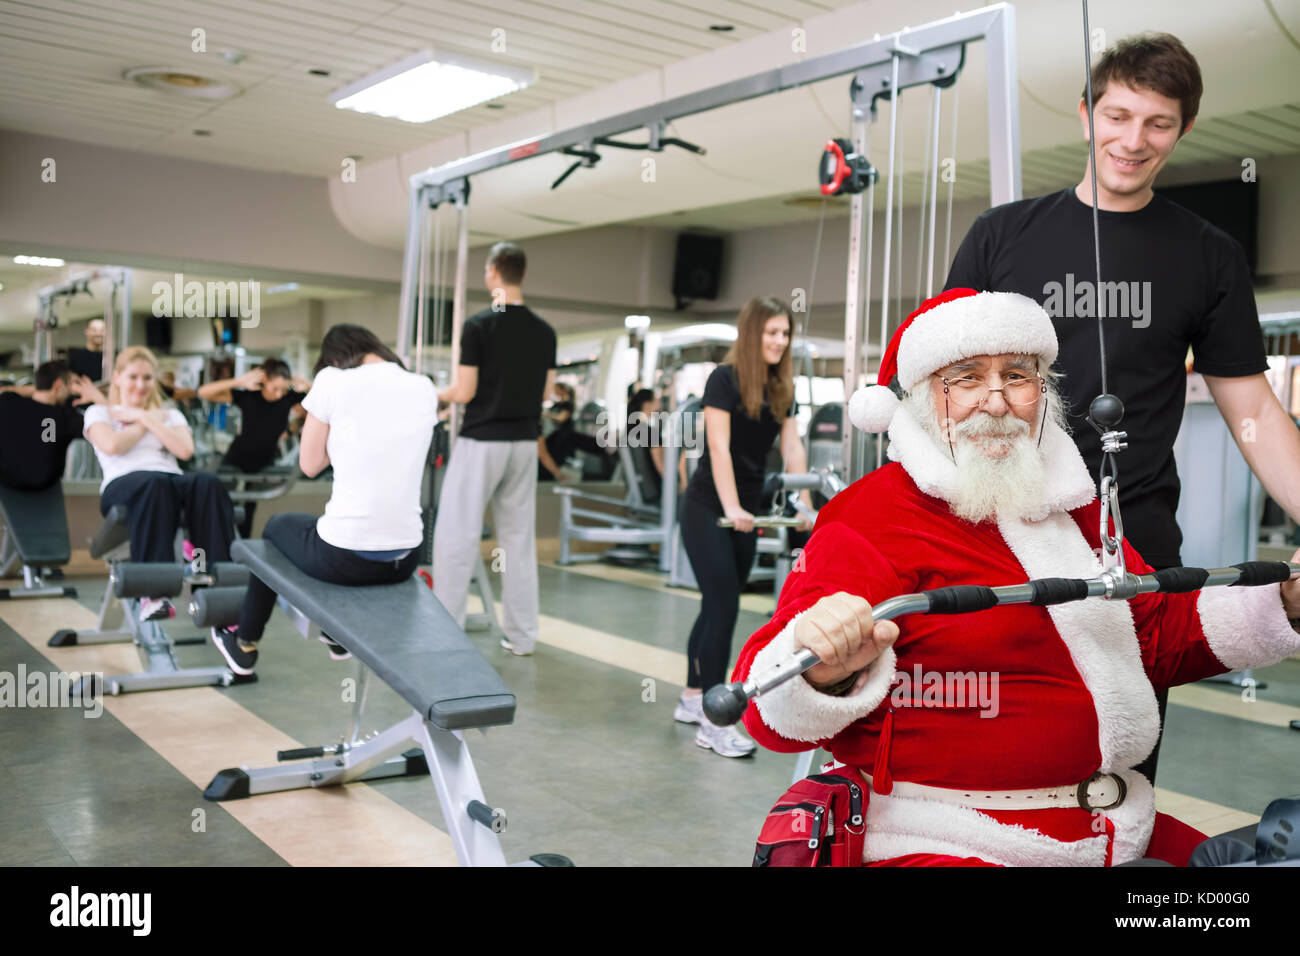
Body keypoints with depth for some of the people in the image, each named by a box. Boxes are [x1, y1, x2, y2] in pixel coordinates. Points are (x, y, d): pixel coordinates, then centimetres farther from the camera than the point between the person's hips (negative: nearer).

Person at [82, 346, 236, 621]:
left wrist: (143, 417, 11)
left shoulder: (169, 415, 31)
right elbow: (111, 445, 2)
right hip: (123, 485, -3)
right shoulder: (99, 412, 25)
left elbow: (185, 449, 9)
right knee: (154, 485, -43)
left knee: (207, 483, -36)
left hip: (171, 481, 3)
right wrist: (149, 421, 14)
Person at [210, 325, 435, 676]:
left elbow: (309, 464, 2)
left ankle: (245, 645, 47)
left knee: (277, 526, 31)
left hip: (345, 556, -4)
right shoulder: (424, 388, 6)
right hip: (405, 559, 4)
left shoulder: (333, 379, -6)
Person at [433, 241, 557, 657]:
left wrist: (435, 395, 9)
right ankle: (521, 635, 13)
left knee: (456, 535, 2)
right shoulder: (545, 332, 5)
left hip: (481, 441, -5)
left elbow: (465, 391, -11)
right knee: (519, 538, 10)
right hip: (524, 443, 5)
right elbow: (546, 392, 9)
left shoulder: (478, 325, -11)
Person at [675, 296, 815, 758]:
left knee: (716, 606, 12)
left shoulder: (782, 388, 7)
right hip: (708, 509, -6)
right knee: (724, 607, -10)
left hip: (746, 513, 7)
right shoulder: (724, 379, -13)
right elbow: (719, 447, -21)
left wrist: (805, 504, -9)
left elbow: (793, 448, 2)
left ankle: (691, 699, 24)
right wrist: (731, 508, -30)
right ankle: (713, 723, -6)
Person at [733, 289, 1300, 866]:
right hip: (940, 847, -7)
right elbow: (775, 714, -21)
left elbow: (1161, 635, 25)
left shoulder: (1080, 510, 15)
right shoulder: (873, 515, -12)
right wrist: (821, 669, -43)